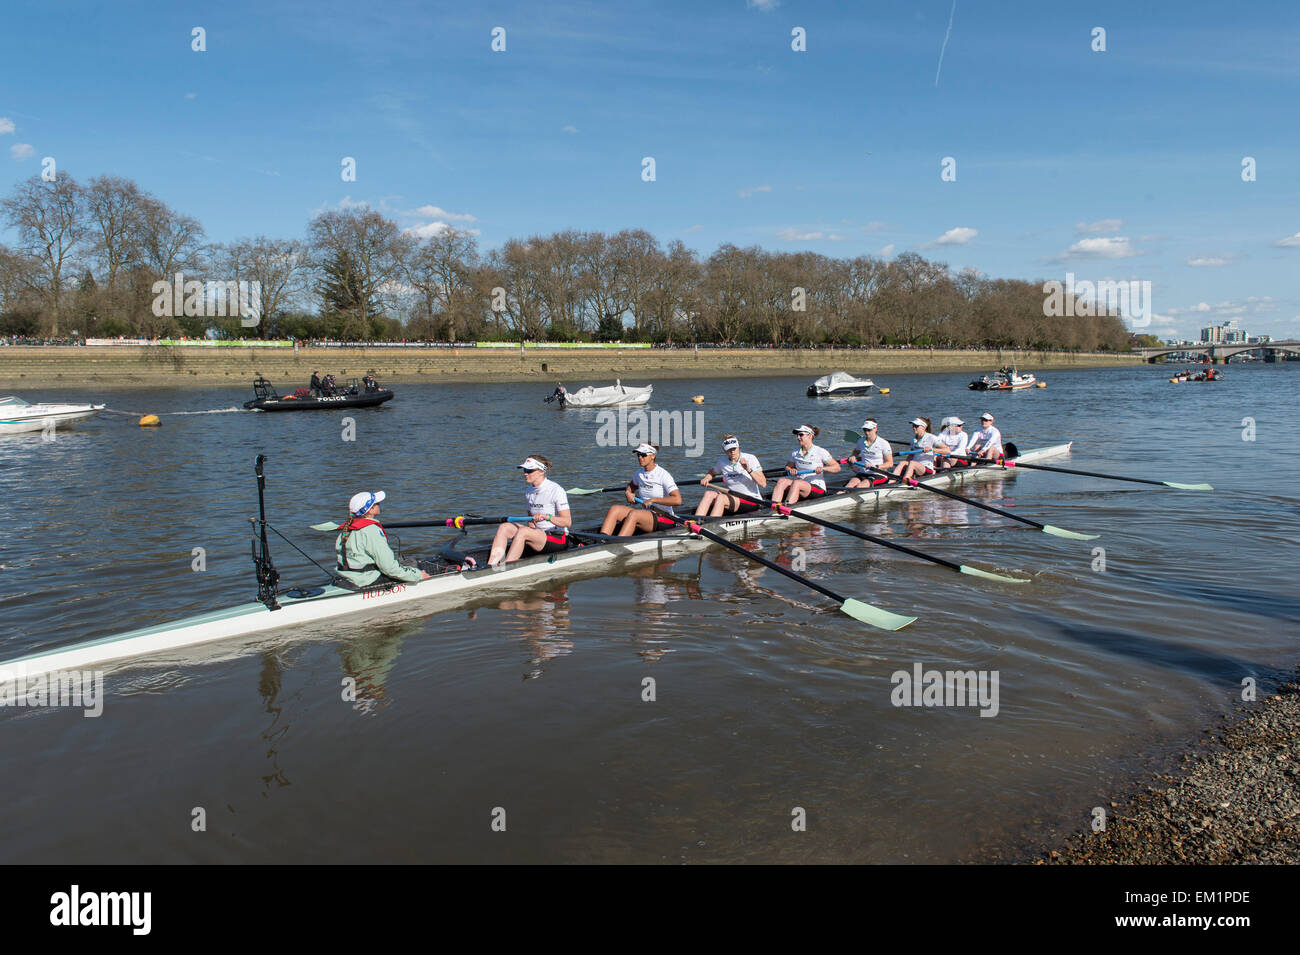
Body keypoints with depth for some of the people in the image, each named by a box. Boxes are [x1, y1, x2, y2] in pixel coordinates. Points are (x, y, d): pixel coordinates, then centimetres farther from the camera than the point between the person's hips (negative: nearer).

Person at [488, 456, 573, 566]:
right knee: (504, 528, -11)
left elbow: (567, 522, -20)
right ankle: (491, 566, -25)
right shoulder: (529, 491, 9)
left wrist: (547, 516, -35)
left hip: (558, 539, -8)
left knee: (523, 531, -31)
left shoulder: (556, 490, -14)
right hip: (539, 534, 8)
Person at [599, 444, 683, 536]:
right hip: (645, 515, 7)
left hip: (664, 519, -7)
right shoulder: (639, 473, 9)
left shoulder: (663, 475, -11)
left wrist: (653, 500, -20)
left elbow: (678, 500, -21)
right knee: (614, 509, -16)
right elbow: (631, 485, 33)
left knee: (633, 514, -34)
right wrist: (627, 492, 9)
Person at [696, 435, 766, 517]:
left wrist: (749, 470, -23)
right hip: (733, 498, 5)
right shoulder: (722, 461, 6)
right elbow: (712, 472, 28)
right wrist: (706, 478, 6)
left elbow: (763, 484, -12)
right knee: (709, 493, -22)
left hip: (751, 501, -5)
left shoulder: (750, 459, -5)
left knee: (720, 497, -30)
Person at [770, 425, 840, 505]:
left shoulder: (820, 452, -4)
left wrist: (823, 468, -21)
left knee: (796, 483, -34)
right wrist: (791, 470, 0)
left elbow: (837, 467, -3)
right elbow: (788, 466, 24)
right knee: (781, 481, -22)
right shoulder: (795, 452, 10)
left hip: (817, 487, -5)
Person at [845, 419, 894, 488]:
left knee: (860, 486, -31)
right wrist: (852, 456, 10)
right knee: (852, 483, -28)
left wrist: (876, 467, -22)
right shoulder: (861, 441, 10)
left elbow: (890, 463, -7)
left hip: (879, 475, -4)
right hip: (863, 474, 4)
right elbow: (856, 451, 33)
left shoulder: (883, 443, -5)